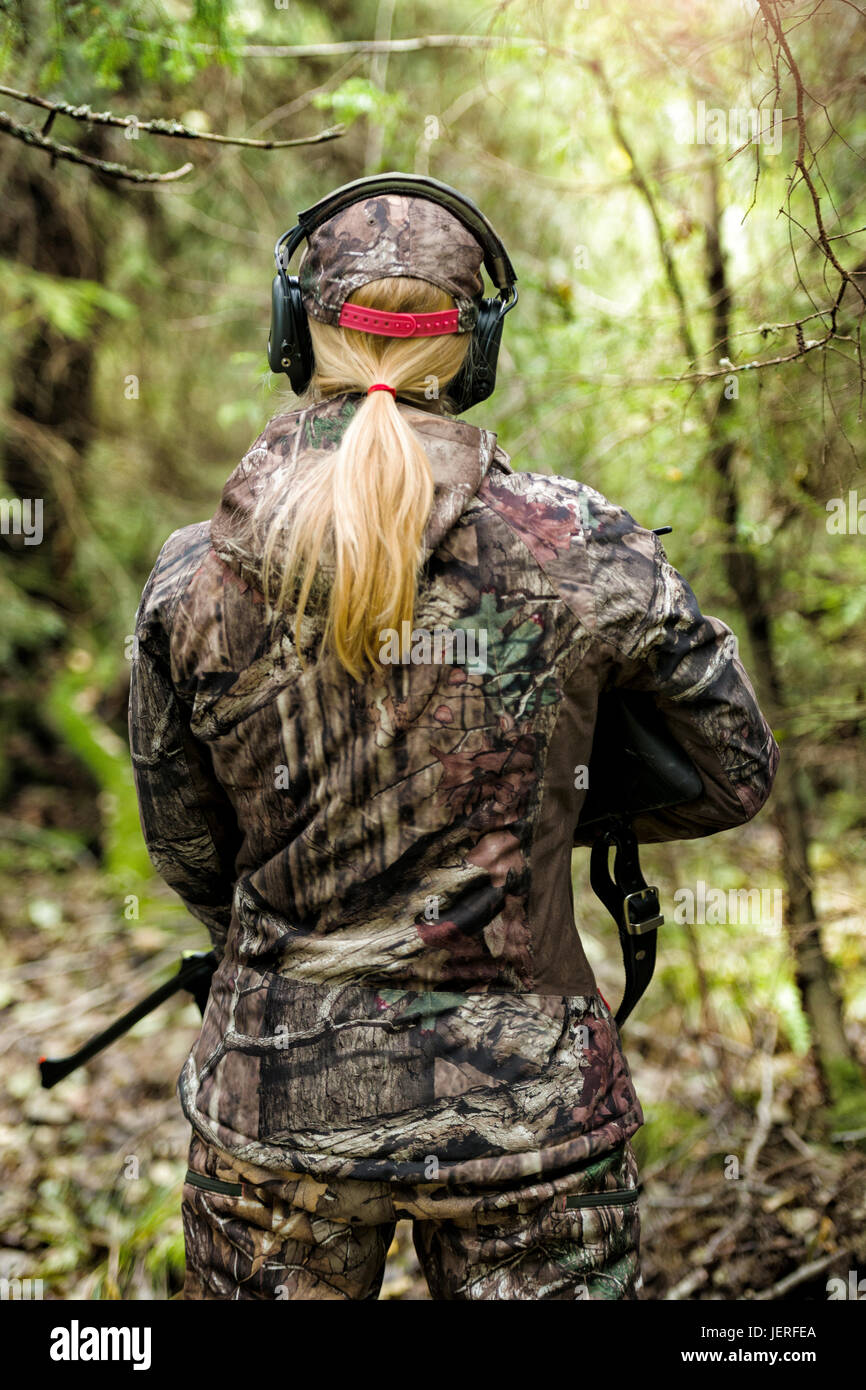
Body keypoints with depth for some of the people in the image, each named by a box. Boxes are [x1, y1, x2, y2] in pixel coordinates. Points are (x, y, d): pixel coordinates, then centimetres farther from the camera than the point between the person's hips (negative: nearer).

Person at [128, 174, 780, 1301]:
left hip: (272, 1101, 2)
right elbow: (737, 775, 1)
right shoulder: (577, 552, -13)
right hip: (524, 1109, -2)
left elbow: (185, 852, 5)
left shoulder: (195, 576, -7)